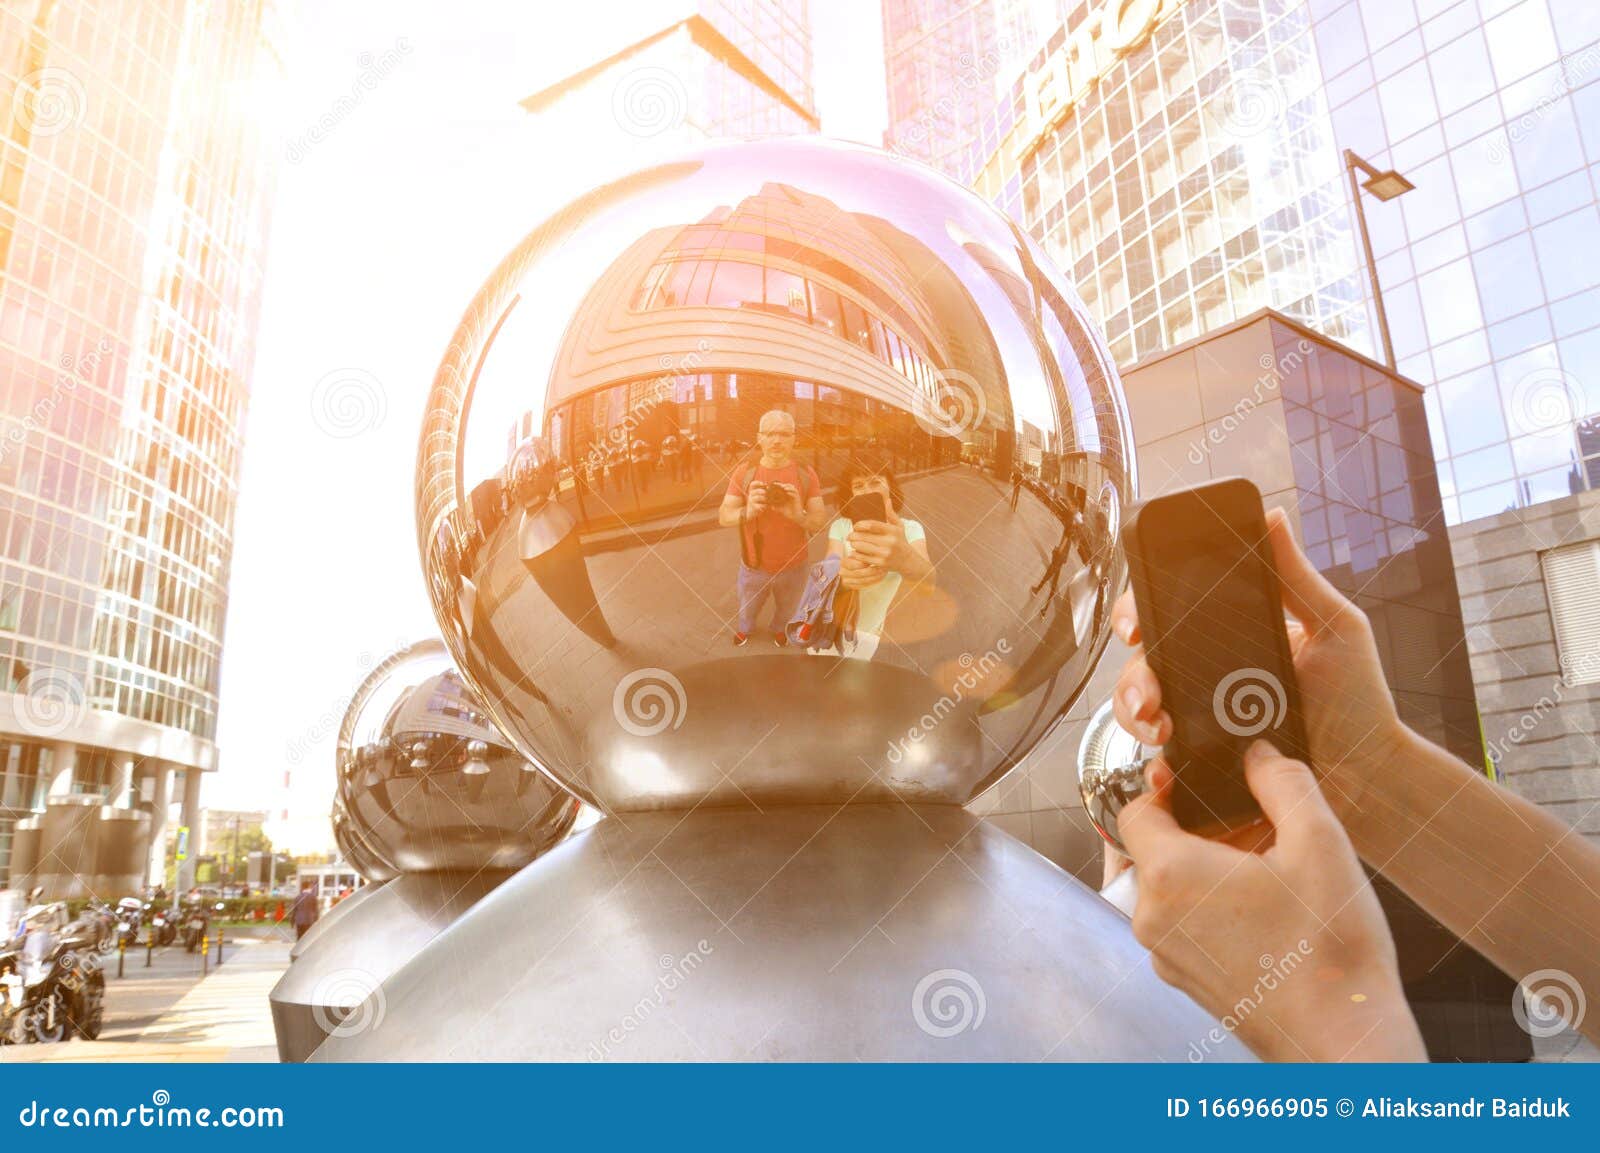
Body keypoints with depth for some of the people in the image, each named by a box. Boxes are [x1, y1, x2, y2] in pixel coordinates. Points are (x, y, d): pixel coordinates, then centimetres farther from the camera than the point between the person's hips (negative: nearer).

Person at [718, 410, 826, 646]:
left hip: (793, 567, 1)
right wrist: (747, 512, -34)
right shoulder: (744, 472, -13)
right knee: (747, 609, 27)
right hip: (753, 566, 0)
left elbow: (820, 521, -11)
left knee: (787, 611, 28)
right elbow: (723, 517, -13)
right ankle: (744, 628, 61)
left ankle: (779, 629, 62)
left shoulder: (806, 473, -12)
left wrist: (799, 515, -33)